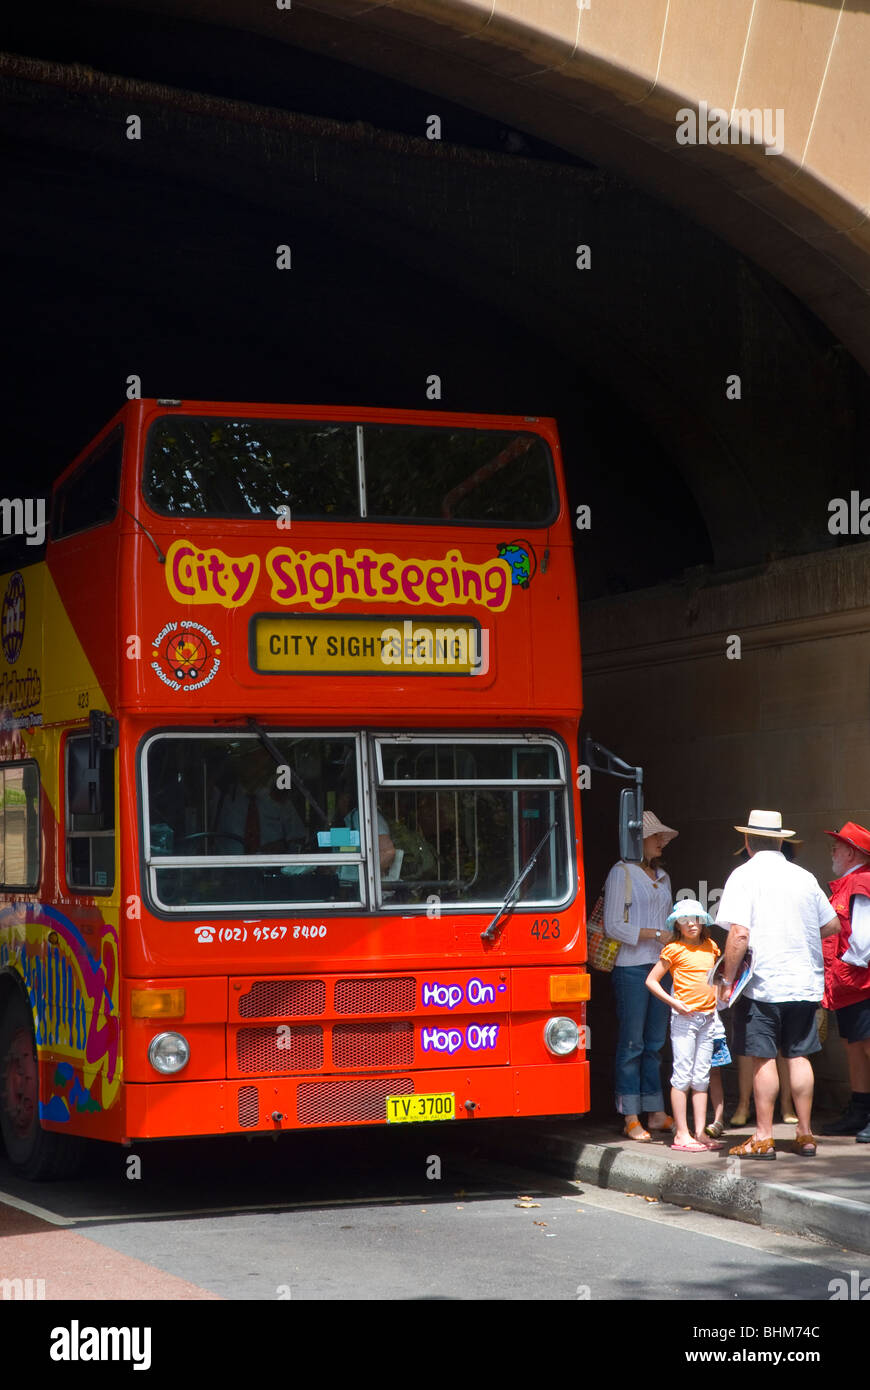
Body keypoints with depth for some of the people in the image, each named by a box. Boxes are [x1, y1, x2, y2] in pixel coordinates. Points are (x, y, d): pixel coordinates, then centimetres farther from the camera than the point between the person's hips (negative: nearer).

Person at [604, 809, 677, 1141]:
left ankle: (655, 1113, 12)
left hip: (661, 965, 7)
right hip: (632, 967, -7)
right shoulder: (621, 873, -4)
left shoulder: (662, 878, 17)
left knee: (655, 1042, 8)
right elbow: (613, 925, -9)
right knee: (632, 1042, -4)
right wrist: (651, 933, -15)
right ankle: (630, 1118, -1)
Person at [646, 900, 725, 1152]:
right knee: (682, 1075, -4)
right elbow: (651, 980, -3)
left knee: (702, 1077, 9)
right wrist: (673, 1002, -12)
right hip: (684, 1016, -6)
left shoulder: (710, 947, 11)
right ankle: (681, 1134, -1)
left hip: (707, 1017, 6)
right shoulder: (674, 949, -5)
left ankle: (700, 1132, 14)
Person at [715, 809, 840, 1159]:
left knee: (763, 1058, 0)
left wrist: (727, 979, -9)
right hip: (804, 983, 4)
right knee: (799, 1056, 10)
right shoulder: (804, 877, 7)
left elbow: (739, 933, -16)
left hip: (762, 984, -4)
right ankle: (805, 1135, 14)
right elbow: (831, 925, 14)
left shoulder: (745, 875, -7)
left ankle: (763, 1138, 3)